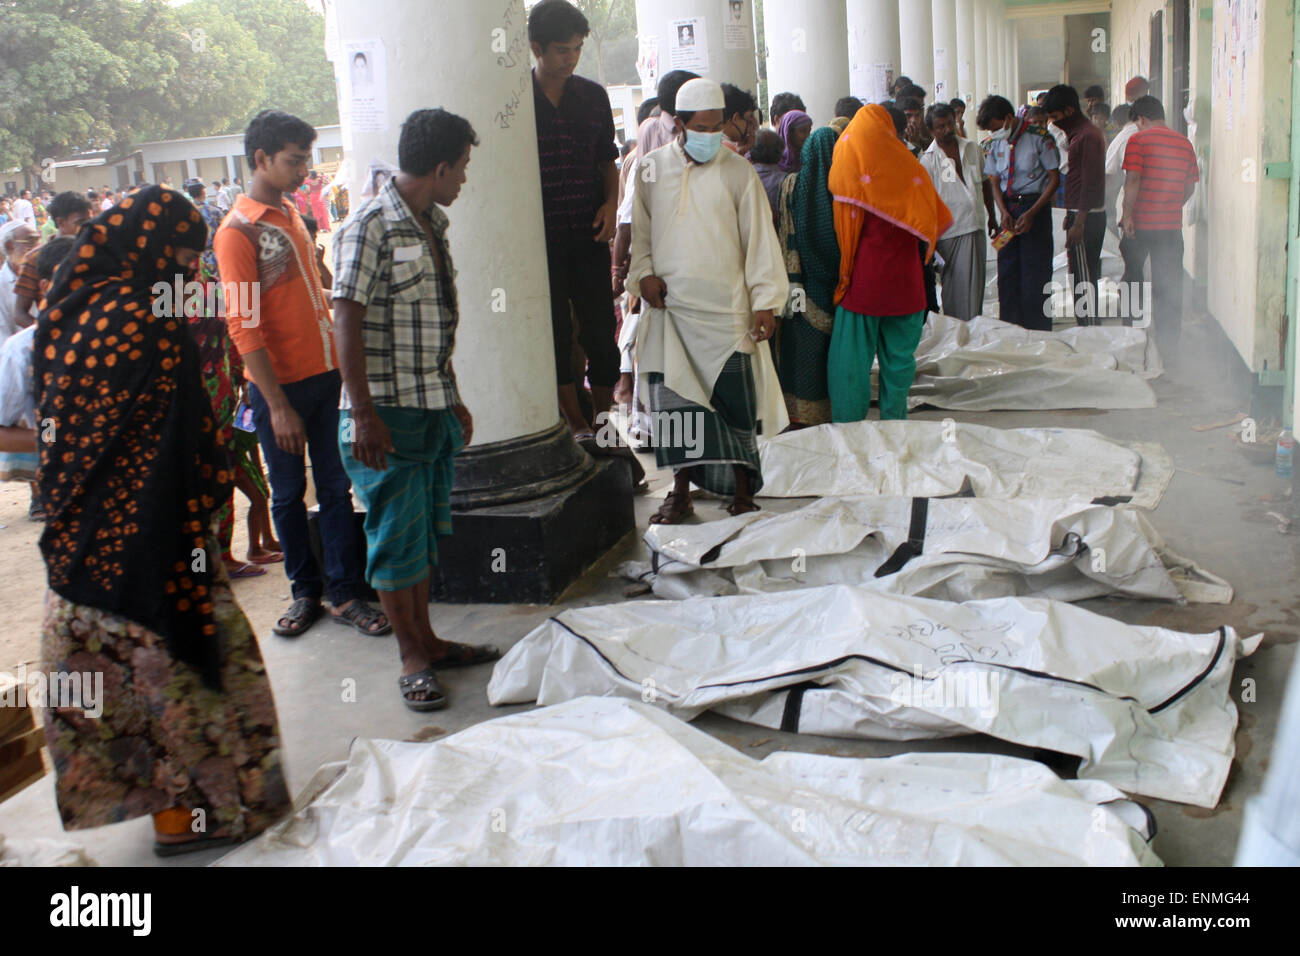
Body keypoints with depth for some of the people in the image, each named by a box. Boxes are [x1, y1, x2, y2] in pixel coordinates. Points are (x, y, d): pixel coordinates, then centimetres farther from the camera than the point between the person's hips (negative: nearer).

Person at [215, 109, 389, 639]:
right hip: (280, 383, -6)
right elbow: (244, 326, -15)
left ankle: (346, 593, 14)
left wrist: (339, 360, 12)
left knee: (336, 486, 7)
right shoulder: (238, 231, -11)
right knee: (288, 493, 8)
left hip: (324, 372, 6)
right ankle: (306, 591, 22)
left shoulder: (291, 214, 11)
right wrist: (278, 405, -17)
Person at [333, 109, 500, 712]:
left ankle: (426, 638, 27)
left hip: (434, 409, 8)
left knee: (426, 530, 15)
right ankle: (413, 659, 11)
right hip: (388, 413, -8)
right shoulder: (369, 227, -13)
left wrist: (453, 398, 20)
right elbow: (347, 326, -16)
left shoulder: (432, 224, 13)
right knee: (397, 536, 0)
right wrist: (363, 414, -19)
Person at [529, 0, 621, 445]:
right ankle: (577, 425, 14)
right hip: (540, 237, -2)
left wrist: (610, 203, 0)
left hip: (589, 233, 3)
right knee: (555, 333, 3)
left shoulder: (594, 96, 8)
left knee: (600, 330, 3)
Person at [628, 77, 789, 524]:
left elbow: (759, 239, 3)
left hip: (726, 309, -1)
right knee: (673, 398, 2)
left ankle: (742, 487, 15)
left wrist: (765, 301, -1)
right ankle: (681, 489, 15)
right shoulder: (652, 168, 6)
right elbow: (638, 230, 13)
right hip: (669, 307, 1)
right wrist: (643, 273, -4)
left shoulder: (738, 172, 3)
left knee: (736, 401, 0)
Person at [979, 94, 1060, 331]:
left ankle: (1038, 334, 3)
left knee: (1035, 271, -5)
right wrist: (1003, 212, -8)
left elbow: (1054, 179, -8)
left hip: (1035, 206, -5)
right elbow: (995, 181, 10)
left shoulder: (1039, 138, -10)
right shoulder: (995, 144, 6)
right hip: (1008, 207, 5)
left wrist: (1031, 213, -15)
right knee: (1007, 270, 6)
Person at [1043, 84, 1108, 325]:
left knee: (1083, 280, -8)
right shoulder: (1081, 132, 17)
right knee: (1087, 279, 13)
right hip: (1081, 215, 10)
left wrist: (1078, 224, -22)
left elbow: (1091, 183, -20)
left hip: (1086, 217, -10)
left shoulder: (1088, 135, -15)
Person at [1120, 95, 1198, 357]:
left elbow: (1133, 179, -16)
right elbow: (1190, 187, 11)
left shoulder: (1138, 140, -6)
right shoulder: (1185, 143, 8)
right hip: (1172, 224, 4)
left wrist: (1127, 214, -14)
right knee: (1169, 285, 7)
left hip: (1140, 222, -4)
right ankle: (1169, 342, 7)